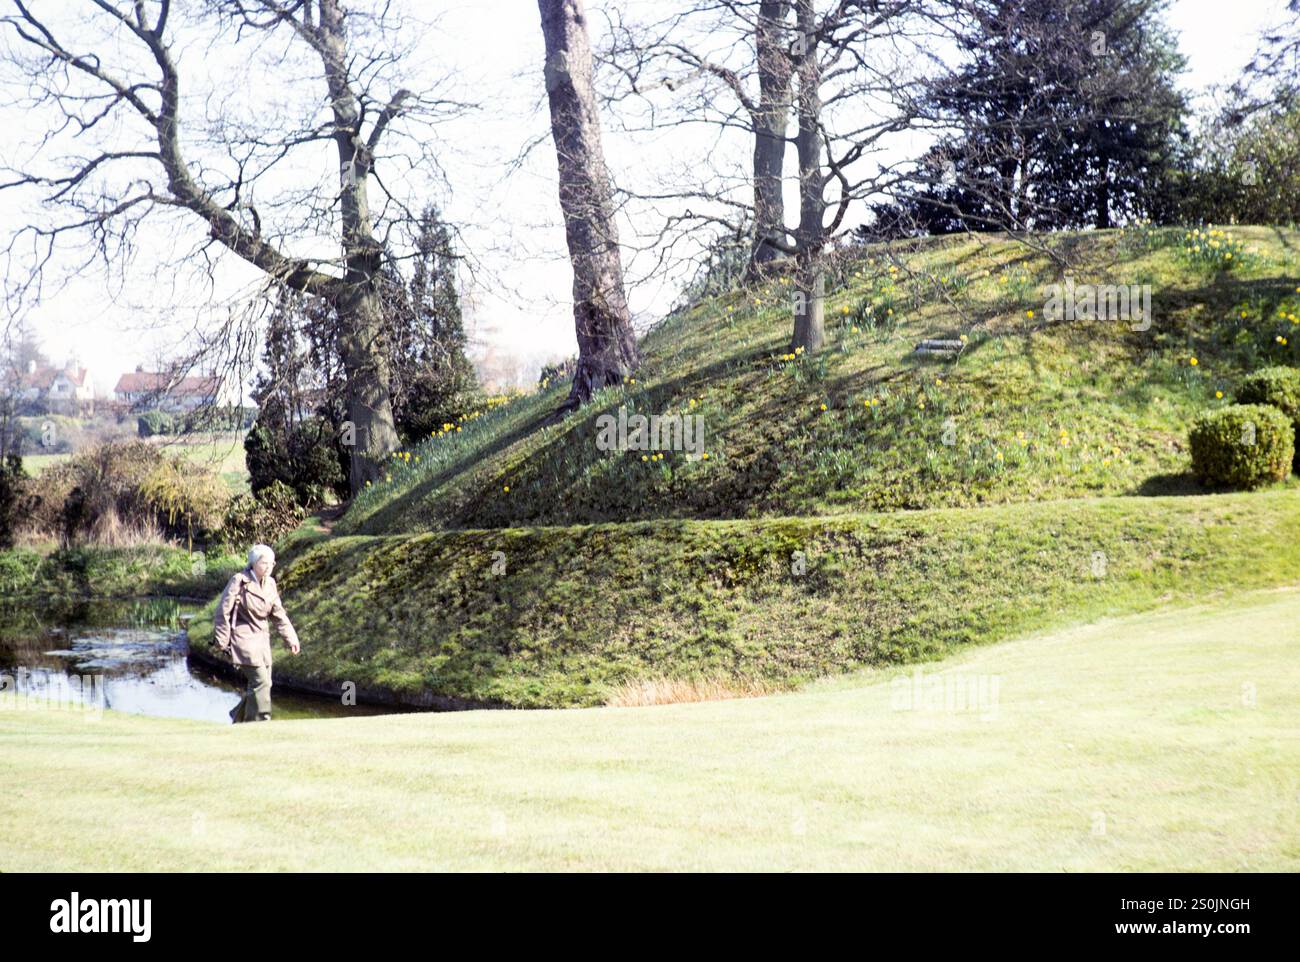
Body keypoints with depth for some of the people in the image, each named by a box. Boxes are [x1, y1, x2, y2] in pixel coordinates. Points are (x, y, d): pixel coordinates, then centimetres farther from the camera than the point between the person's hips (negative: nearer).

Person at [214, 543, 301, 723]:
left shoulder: (270, 584, 7)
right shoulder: (239, 582, -13)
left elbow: (278, 613, 13)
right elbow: (223, 612, -10)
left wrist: (291, 638, 5)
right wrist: (221, 642, -10)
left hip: (261, 638, 7)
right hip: (243, 638, -7)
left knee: (264, 682, 10)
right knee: (261, 681, -14)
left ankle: (239, 715, 30)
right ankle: (258, 722, -5)